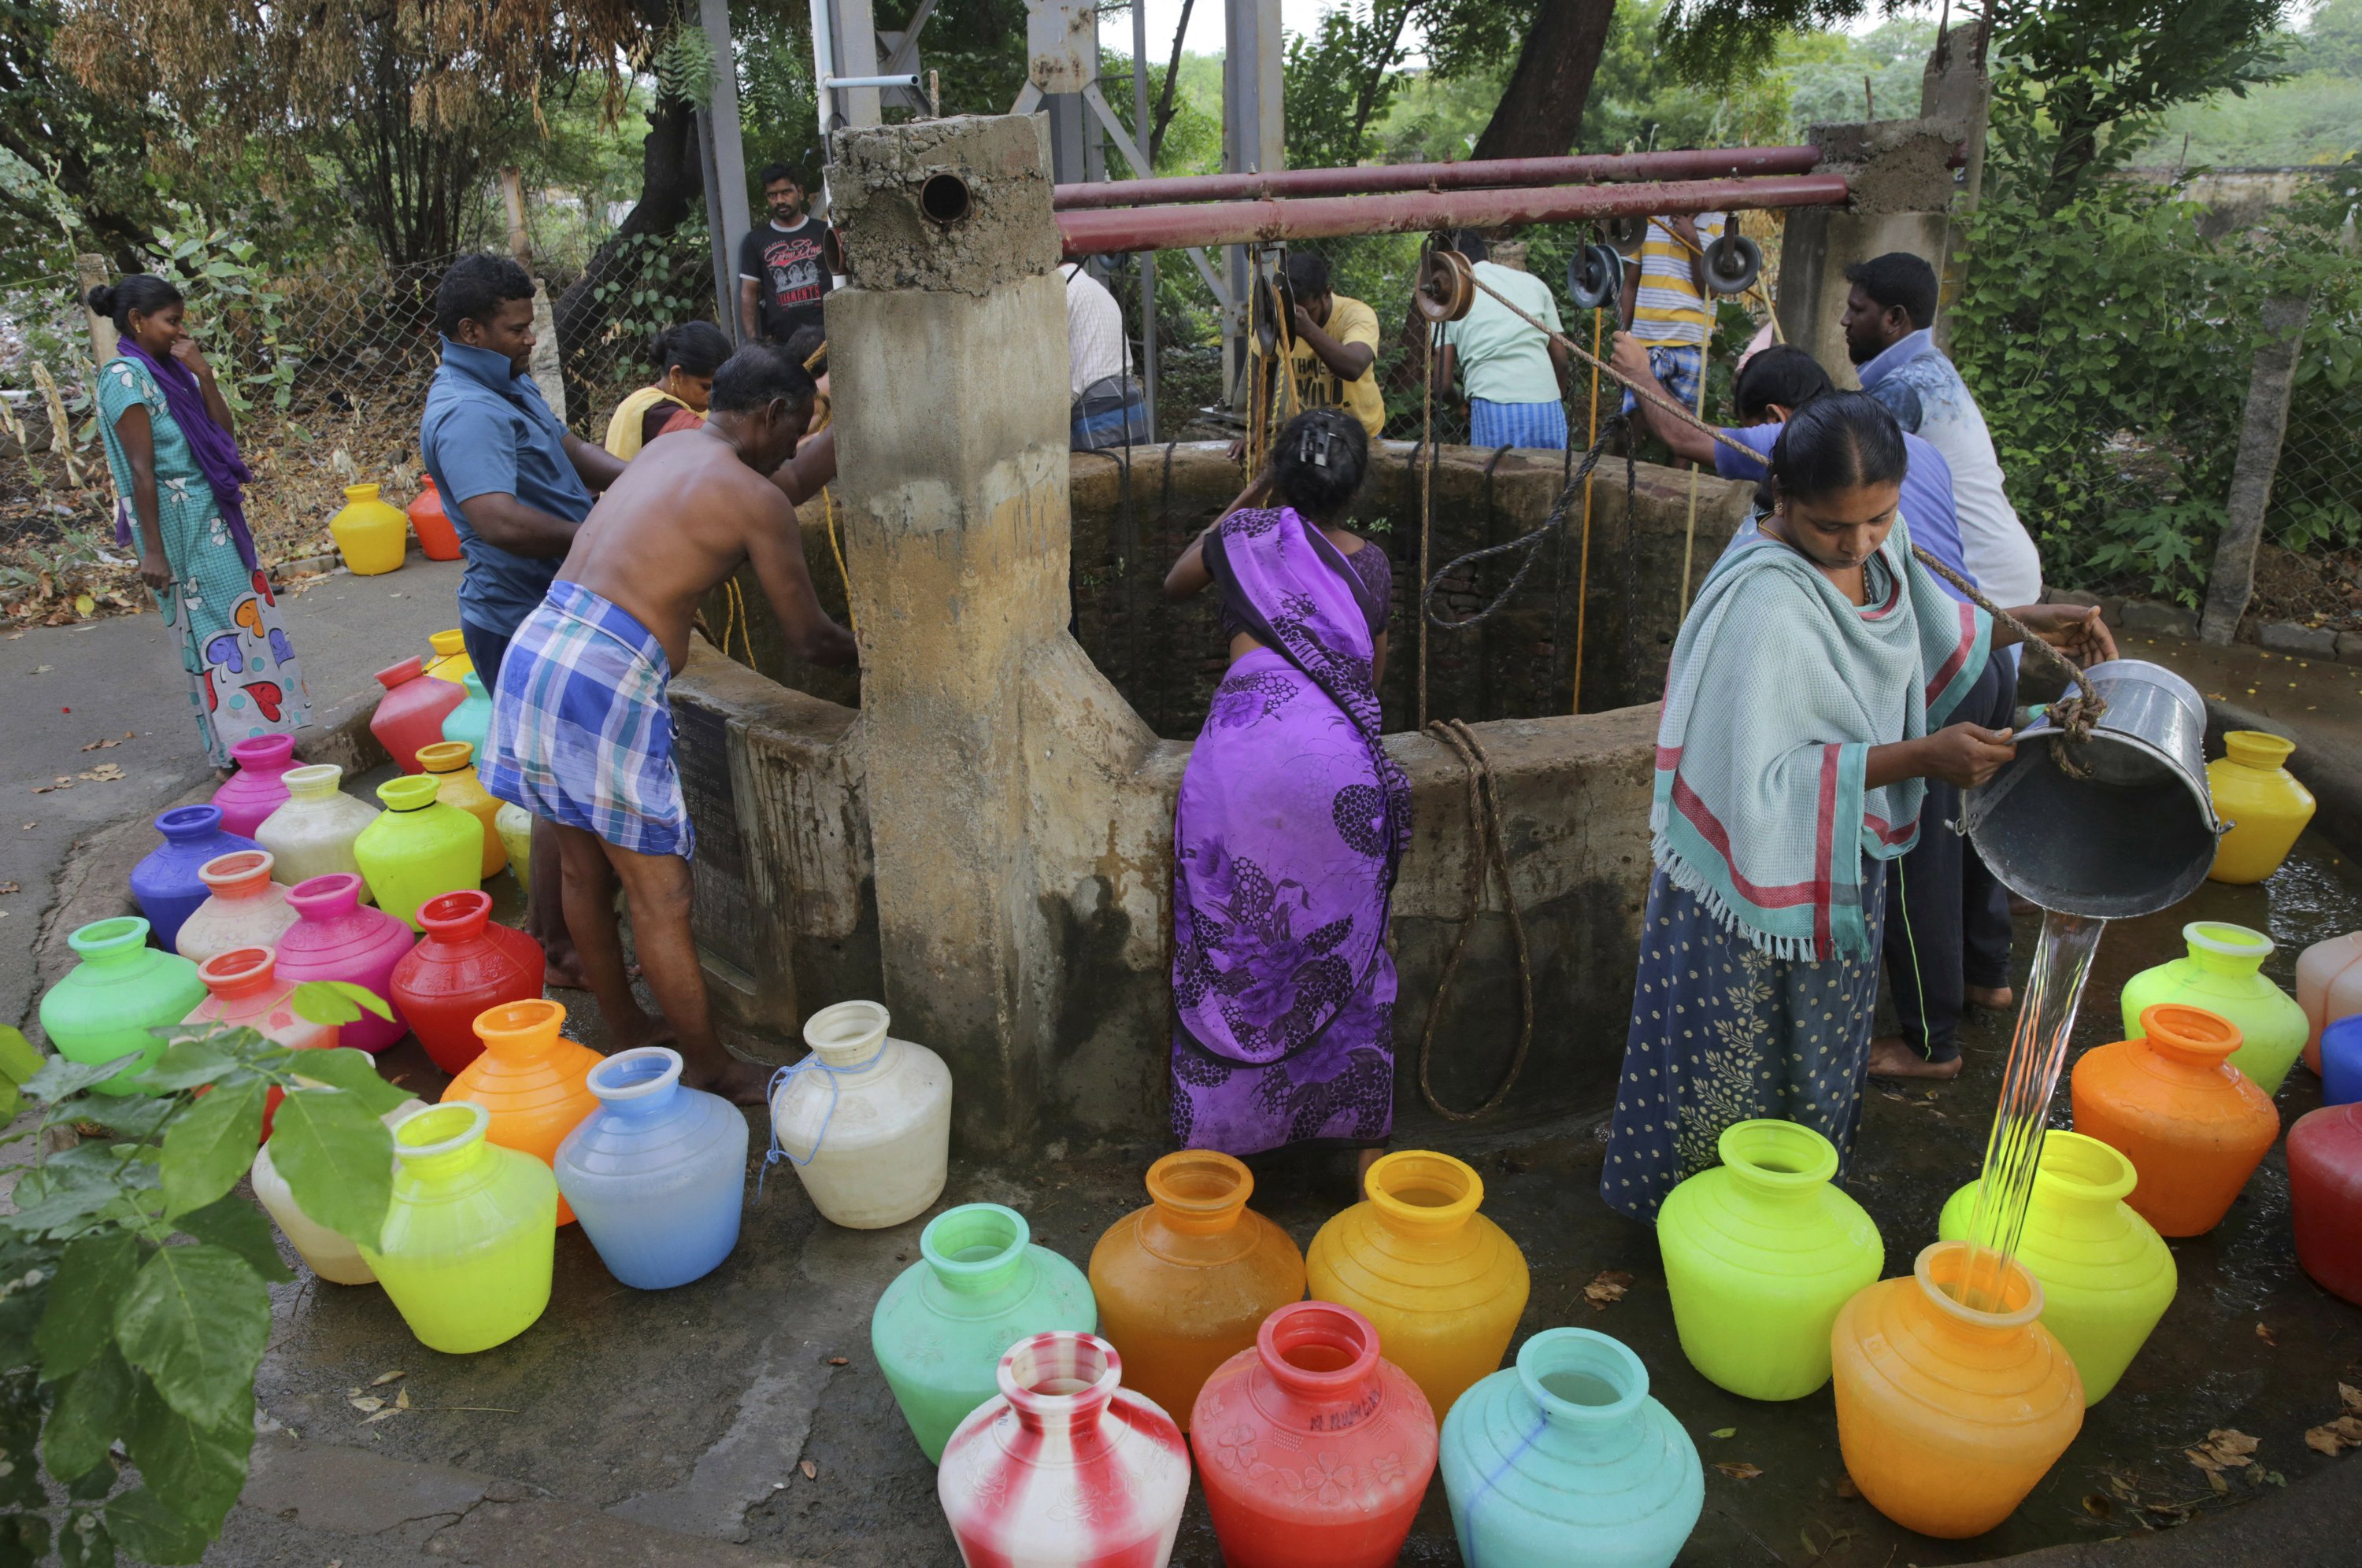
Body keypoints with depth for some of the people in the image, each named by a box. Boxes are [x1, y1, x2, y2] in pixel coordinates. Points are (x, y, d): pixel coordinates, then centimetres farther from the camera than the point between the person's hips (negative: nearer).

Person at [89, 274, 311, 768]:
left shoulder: (170, 370, 11)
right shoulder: (127, 376, -11)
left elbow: (225, 432, 7)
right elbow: (141, 468, -15)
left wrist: (202, 372, -3)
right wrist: (153, 550, -17)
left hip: (215, 518, 8)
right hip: (180, 523, -8)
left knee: (244, 615, 10)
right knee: (214, 630, -3)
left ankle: (259, 734, 18)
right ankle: (241, 748, 4)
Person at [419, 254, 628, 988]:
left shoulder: (509, 384, 10)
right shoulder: (467, 414, -24)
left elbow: (570, 449, 19)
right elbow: (502, 521, -37)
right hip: (524, 622, -10)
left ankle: (545, 911, 37)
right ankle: (561, 949, 13)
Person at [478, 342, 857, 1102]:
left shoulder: (667, 447, 19)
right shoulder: (754, 500, -5)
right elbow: (808, 638, 3)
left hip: (536, 646, 9)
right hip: (607, 676, -9)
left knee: (584, 870, 20)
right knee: (659, 897, 3)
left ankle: (627, 1032, 37)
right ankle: (711, 1069, 16)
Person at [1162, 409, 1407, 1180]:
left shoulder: (1249, 532, 17)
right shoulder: (1371, 563, 22)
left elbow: (1175, 583, 38)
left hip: (1243, 745, -2)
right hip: (1338, 758, 2)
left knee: (1228, 950, 8)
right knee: (1348, 952, 12)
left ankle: (1210, 1147, 14)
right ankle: (1367, 1145, 18)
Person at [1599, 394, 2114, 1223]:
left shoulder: (1883, 540, -5)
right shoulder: (1765, 596, -31)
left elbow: (1923, 640, 17)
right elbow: (1762, 780, -31)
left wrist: (2021, 625, 3)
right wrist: (1916, 757, -30)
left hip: (1846, 862, 8)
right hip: (1764, 872, -8)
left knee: (1820, 1058, 24)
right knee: (1735, 1063, 10)